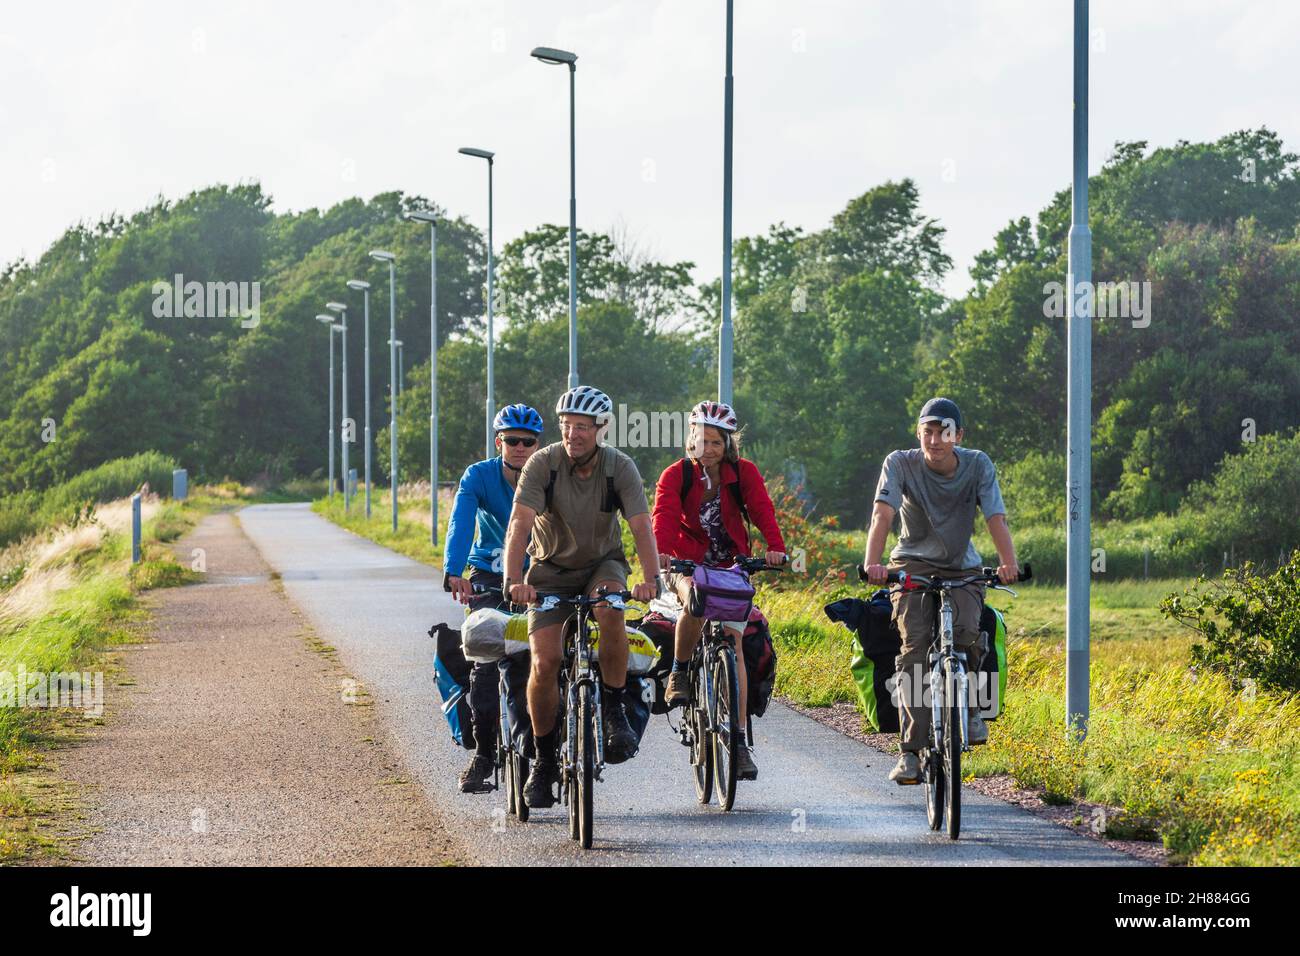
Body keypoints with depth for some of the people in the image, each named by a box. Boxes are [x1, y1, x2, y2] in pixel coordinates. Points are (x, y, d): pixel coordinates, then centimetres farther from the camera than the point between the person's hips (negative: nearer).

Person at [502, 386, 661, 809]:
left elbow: (642, 526, -25)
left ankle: (614, 712, -16)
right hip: (551, 569, 0)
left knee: (610, 611, -34)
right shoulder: (543, 464, -20)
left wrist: (651, 578, -42)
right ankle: (544, 758, 6)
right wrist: (514, 580, -44)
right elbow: (520, 523, -29)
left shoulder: (620, 467, -17)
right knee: (545, 662, -14)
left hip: (602, 563, 0)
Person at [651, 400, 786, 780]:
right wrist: (660, 552, -44)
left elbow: (762, 510, -19)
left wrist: (775, 547, -38)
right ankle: (679, 671, -10)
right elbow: (664, 516, -24)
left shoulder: (745, 473, -6)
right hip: (687, 563, -1)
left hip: (731, 564, 2)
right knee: (695, 602, -36)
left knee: (734, 642, -8)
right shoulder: (676, 475, -9)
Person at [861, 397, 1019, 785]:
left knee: (965, 633, -26)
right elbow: (883, 514, -24)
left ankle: (971, 706, 4)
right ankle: (911, 751, -20)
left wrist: (1008, 563, -36)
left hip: (962, 568, 1)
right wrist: (872, 563, -41)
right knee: (915, 648, -20)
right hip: (913, 566, -1)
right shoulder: (900, 463, -11)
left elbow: (996, 517, -18)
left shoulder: (978, 465, -8)